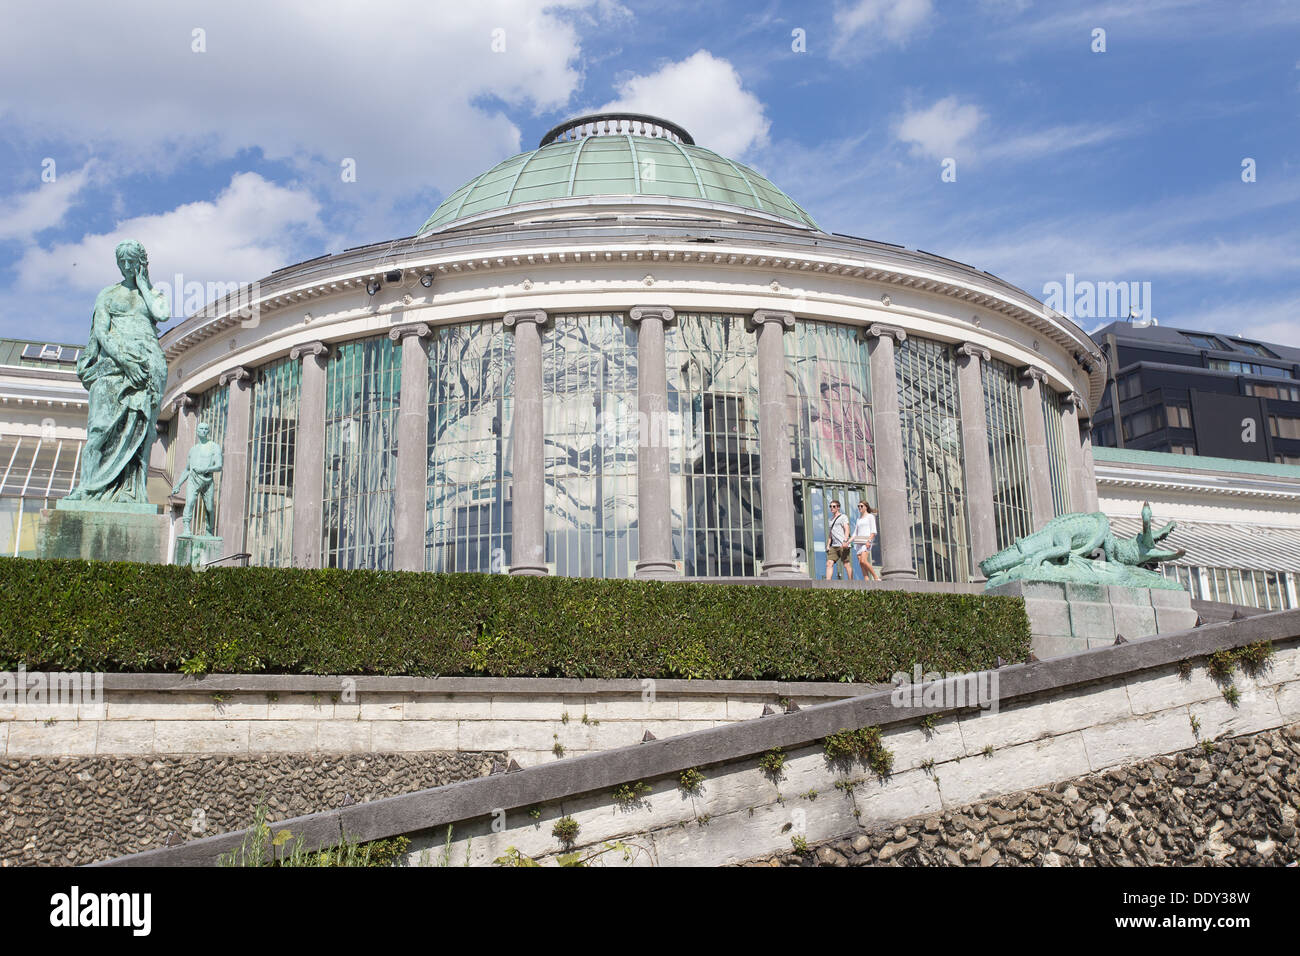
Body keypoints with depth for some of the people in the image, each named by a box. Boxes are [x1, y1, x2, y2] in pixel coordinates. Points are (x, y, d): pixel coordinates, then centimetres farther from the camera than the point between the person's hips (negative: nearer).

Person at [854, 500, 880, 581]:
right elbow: (855, 533, 22)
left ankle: (876, 577, -14)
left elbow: (873, 531, -7)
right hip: (859, 542, 7)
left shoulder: (870, 516, 4)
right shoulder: (859, 519, 24)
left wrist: (869, 541, -20)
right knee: (861, 563, -5)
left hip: (866, 541, -7)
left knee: (863, 561, -24)